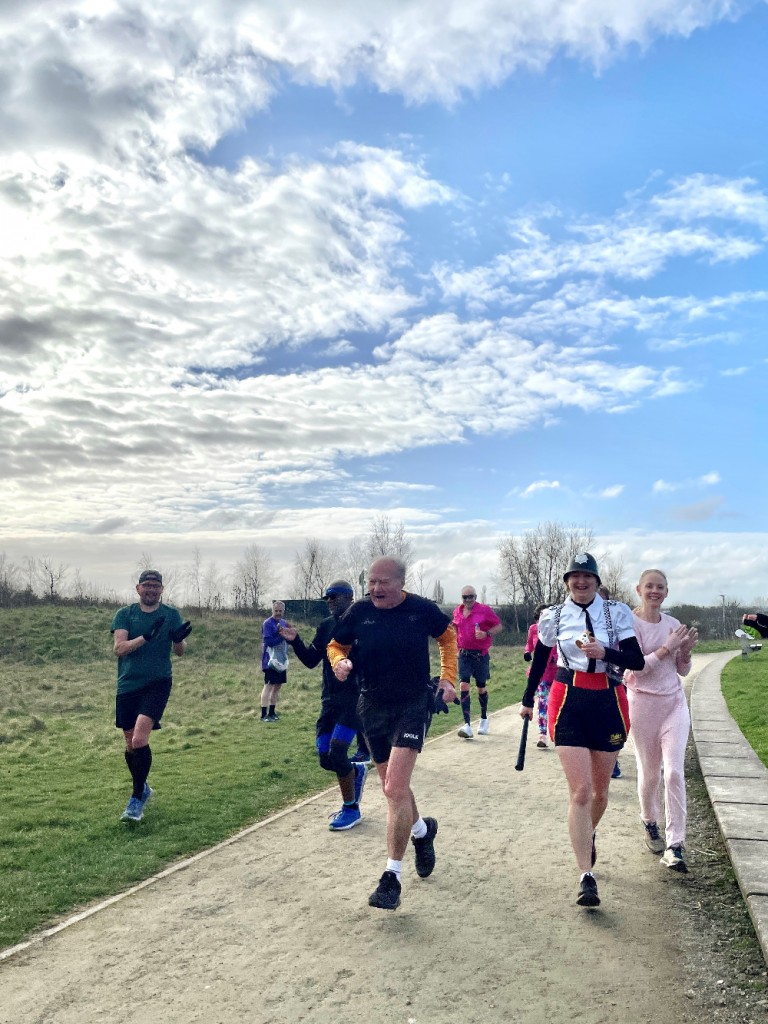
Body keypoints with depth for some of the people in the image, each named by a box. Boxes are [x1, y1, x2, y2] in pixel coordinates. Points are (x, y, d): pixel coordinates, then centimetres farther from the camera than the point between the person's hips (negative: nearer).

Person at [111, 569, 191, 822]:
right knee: (130, 743, 10)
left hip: (157, 683, -2)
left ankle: (137, 799, -4)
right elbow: (119, 648, -9)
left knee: (139, 740, -18)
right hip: (128, 685, 2)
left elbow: (179, 651, 4)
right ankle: (143, 789, 36)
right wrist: (146, 637, -25)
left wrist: (179, 639, -19)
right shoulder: (124, 614, 3)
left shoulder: (171, 614, 4)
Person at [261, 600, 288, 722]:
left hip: (281, 660, 7)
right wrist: (281, 635, -19)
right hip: (271, 660, -7)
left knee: (277, 686, 11)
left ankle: (272, 712, 21)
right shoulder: (267, 623, -11)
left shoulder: (284, 623, 12)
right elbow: (269, 641, -19)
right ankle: (264, 714, -3)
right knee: (269, 686, -7)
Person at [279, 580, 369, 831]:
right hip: (330, 699, 6)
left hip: (354, 698, -6)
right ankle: (357, 771, 37)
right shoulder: (326, 626, 10)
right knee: (325, 758, 4)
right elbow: (311, 660, 8)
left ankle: (351, 809, 7)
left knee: (337, 752, -13)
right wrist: (295, 641, -6)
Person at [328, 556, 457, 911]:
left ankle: (392, 876, -3)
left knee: (395, 789, -15)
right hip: (372, 707, 4)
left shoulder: (422, 609, -9)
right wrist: (340, 662, -12)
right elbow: (336, 645, 10)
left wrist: (448, 678, 3)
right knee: (393, 788, 17)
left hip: (413, 704, -4)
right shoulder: (359, 612, -6)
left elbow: (448, 637, 11)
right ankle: (422, 830, 48)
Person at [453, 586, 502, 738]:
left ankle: (484, 719, 34)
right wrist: (456, 645, 13)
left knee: (481, 688, 10)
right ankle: (467, 725, -14)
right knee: (464, 686, -12)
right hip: (464, 655, 3)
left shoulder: (485, 610, -7)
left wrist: (486, 634, -19)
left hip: (481, 655, -2)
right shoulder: (457, 612, 6)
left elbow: (499, 626, -2)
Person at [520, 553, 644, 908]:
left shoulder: (617, 612, 0)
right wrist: (528, 700, 23)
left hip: (609, 703, 1)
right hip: (568, 703, -1)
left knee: (600, 790, 15)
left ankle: (588, 834, 47)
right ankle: (586, 877, -3)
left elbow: (637, 661, -5)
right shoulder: (554, 616, 2)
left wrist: (605, 652, -23)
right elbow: (539, 659, 15)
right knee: (580, 791, -9)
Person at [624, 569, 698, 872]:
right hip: (643, 703, -3)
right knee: (649, 773, 10)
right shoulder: (630, 624, -8)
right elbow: (636, 667, -16)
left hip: (674, 702, 3)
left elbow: (682, 671, 12)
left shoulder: (673, 624, 6)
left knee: (674, 771, -7)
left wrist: (685, 651, -7)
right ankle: (649, 823, 38)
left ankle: (674, 845, -4)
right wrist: (668, 647, -19)